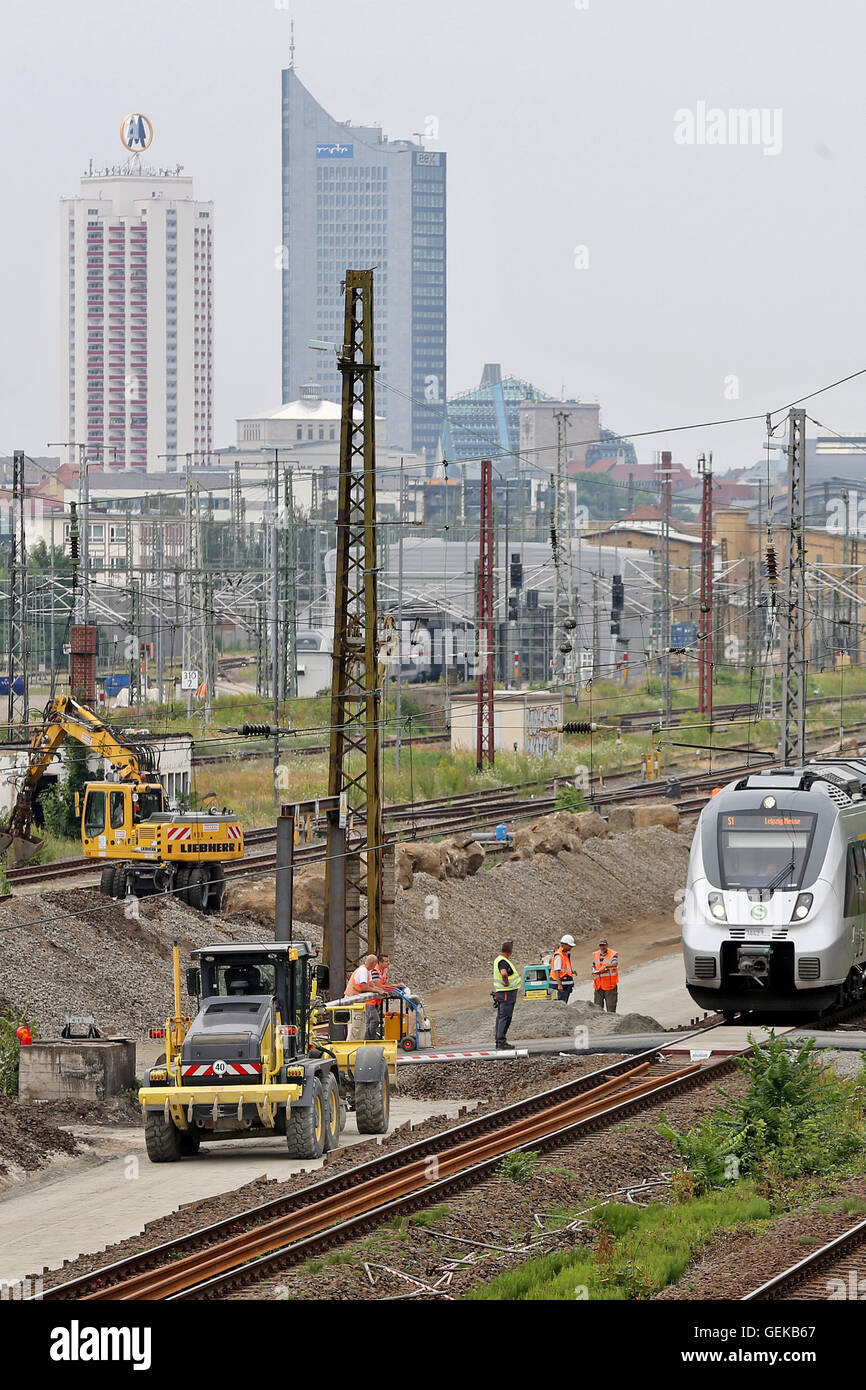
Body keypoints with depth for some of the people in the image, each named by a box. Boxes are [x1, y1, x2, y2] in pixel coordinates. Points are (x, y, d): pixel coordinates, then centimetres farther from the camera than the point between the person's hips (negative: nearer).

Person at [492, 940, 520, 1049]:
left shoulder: (498, 959, 12)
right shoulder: (503, 962, -21)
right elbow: (504, 973, -41)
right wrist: (507, 982, -25)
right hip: (506, 993, -10)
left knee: (501, 1018, 14)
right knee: (504, 1018, -9)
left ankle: (500, 1041, 20)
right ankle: (501, 1043, -11)